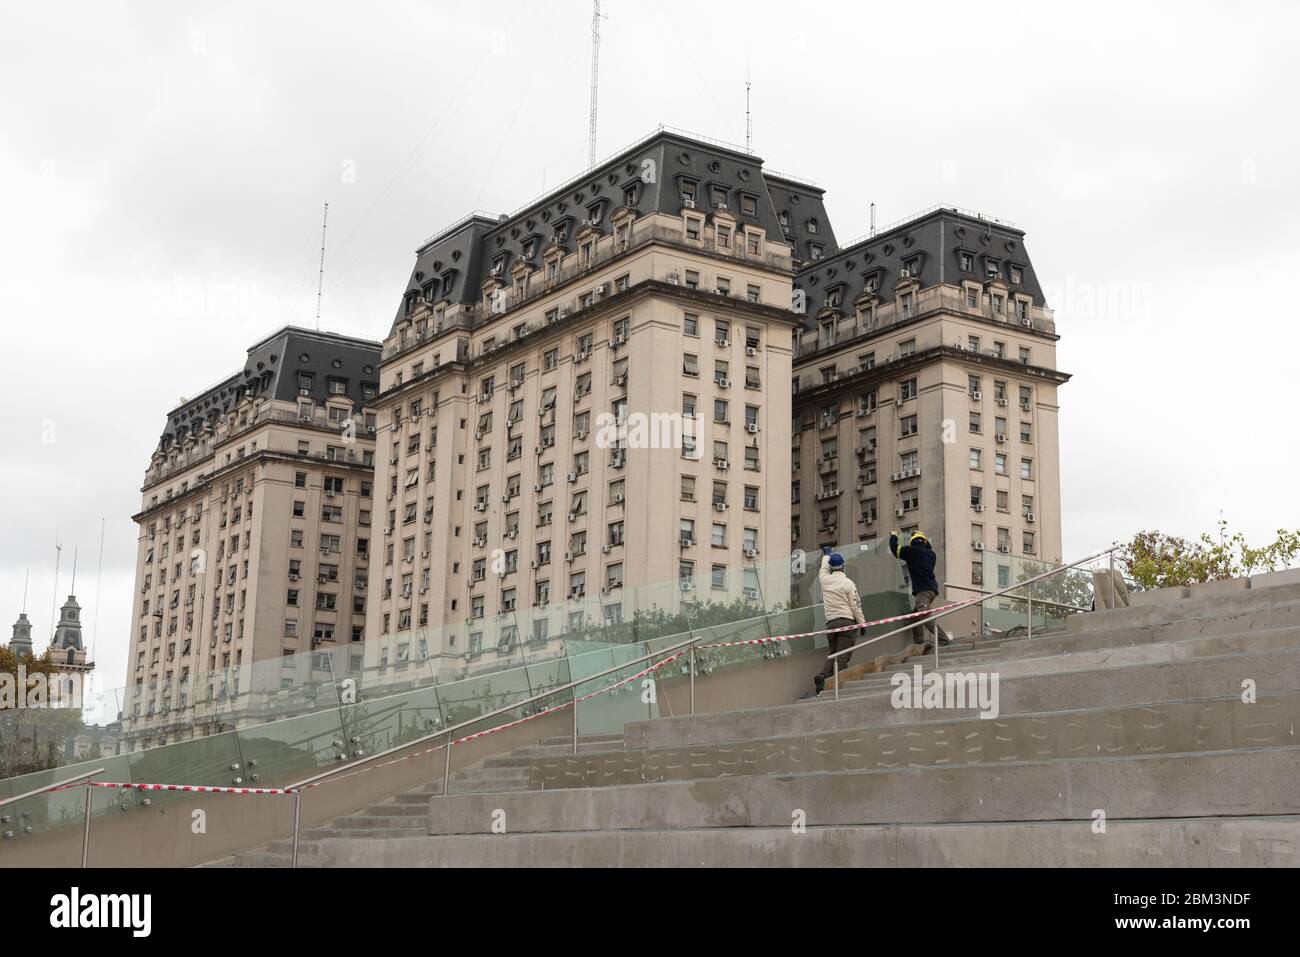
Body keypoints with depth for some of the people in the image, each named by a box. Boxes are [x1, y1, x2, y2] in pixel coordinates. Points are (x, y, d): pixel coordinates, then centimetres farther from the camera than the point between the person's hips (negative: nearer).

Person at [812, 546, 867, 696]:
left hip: (830, 622, 4)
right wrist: (862, 623, 5)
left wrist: (826, 554, 50)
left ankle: (823, 674, -9)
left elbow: (823, 568, 31)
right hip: (847, 621, -4)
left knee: (833, 652, 15)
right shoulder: (848, 583, -5)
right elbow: (855, 605, -5)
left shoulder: (825, 580, 7)